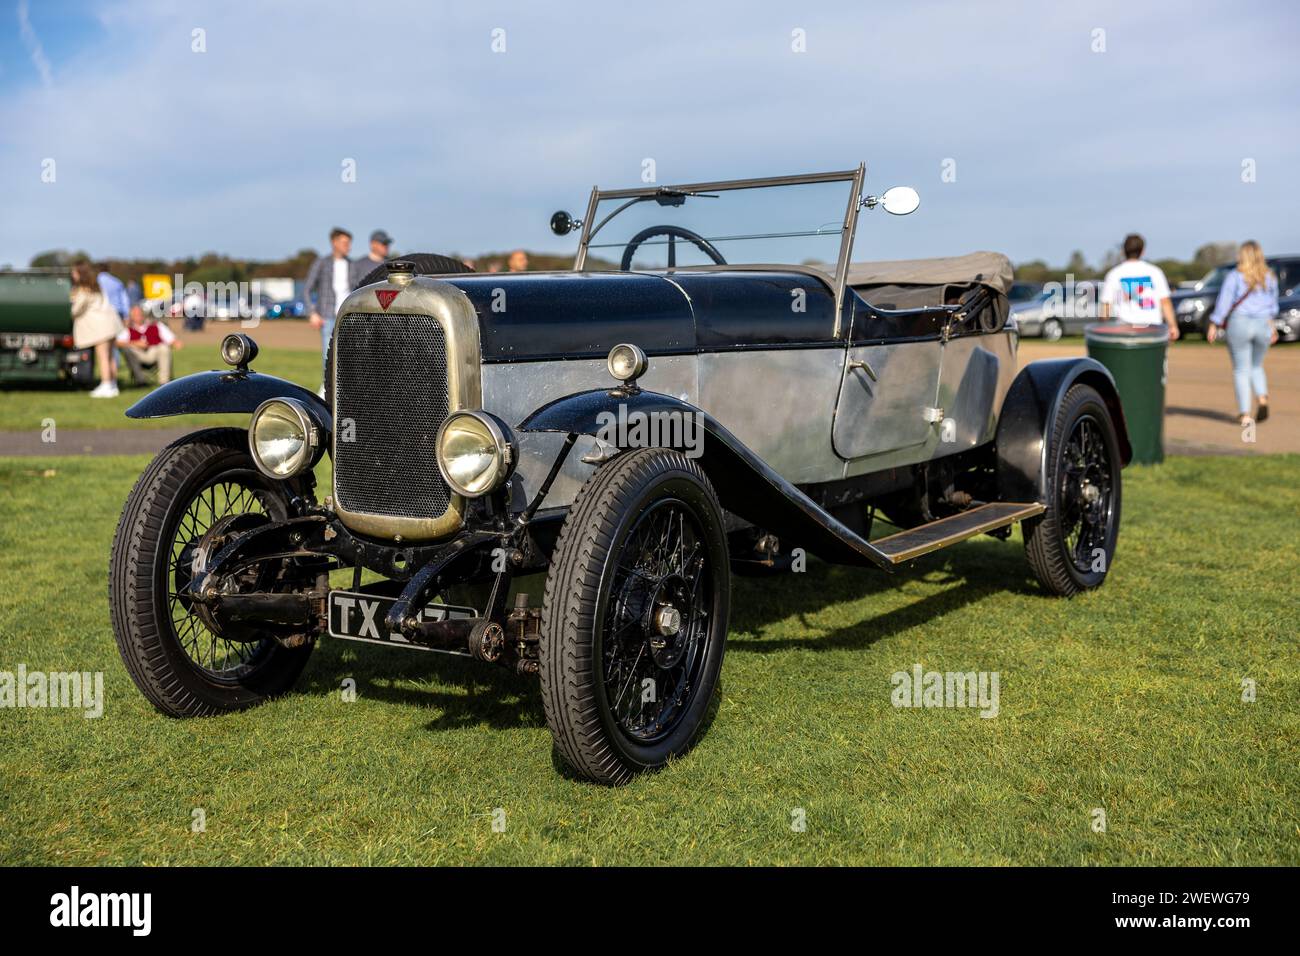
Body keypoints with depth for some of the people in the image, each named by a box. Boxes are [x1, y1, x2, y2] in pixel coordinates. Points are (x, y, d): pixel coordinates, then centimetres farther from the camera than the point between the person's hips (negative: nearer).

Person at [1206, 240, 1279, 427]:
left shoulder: (1235, 276, -7)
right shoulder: (1270, 278, 7)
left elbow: (1224, 303, -9)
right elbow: (1273, 305, 16)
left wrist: (1213, 325, -4)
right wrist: (1271, 324, 27)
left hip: (1239, 325, -3)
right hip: (1263, 326, 4)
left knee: (1241, 370, 4)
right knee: (1256, 366, 21)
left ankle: (1245, 414, -1)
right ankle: (1263, 400, -3)